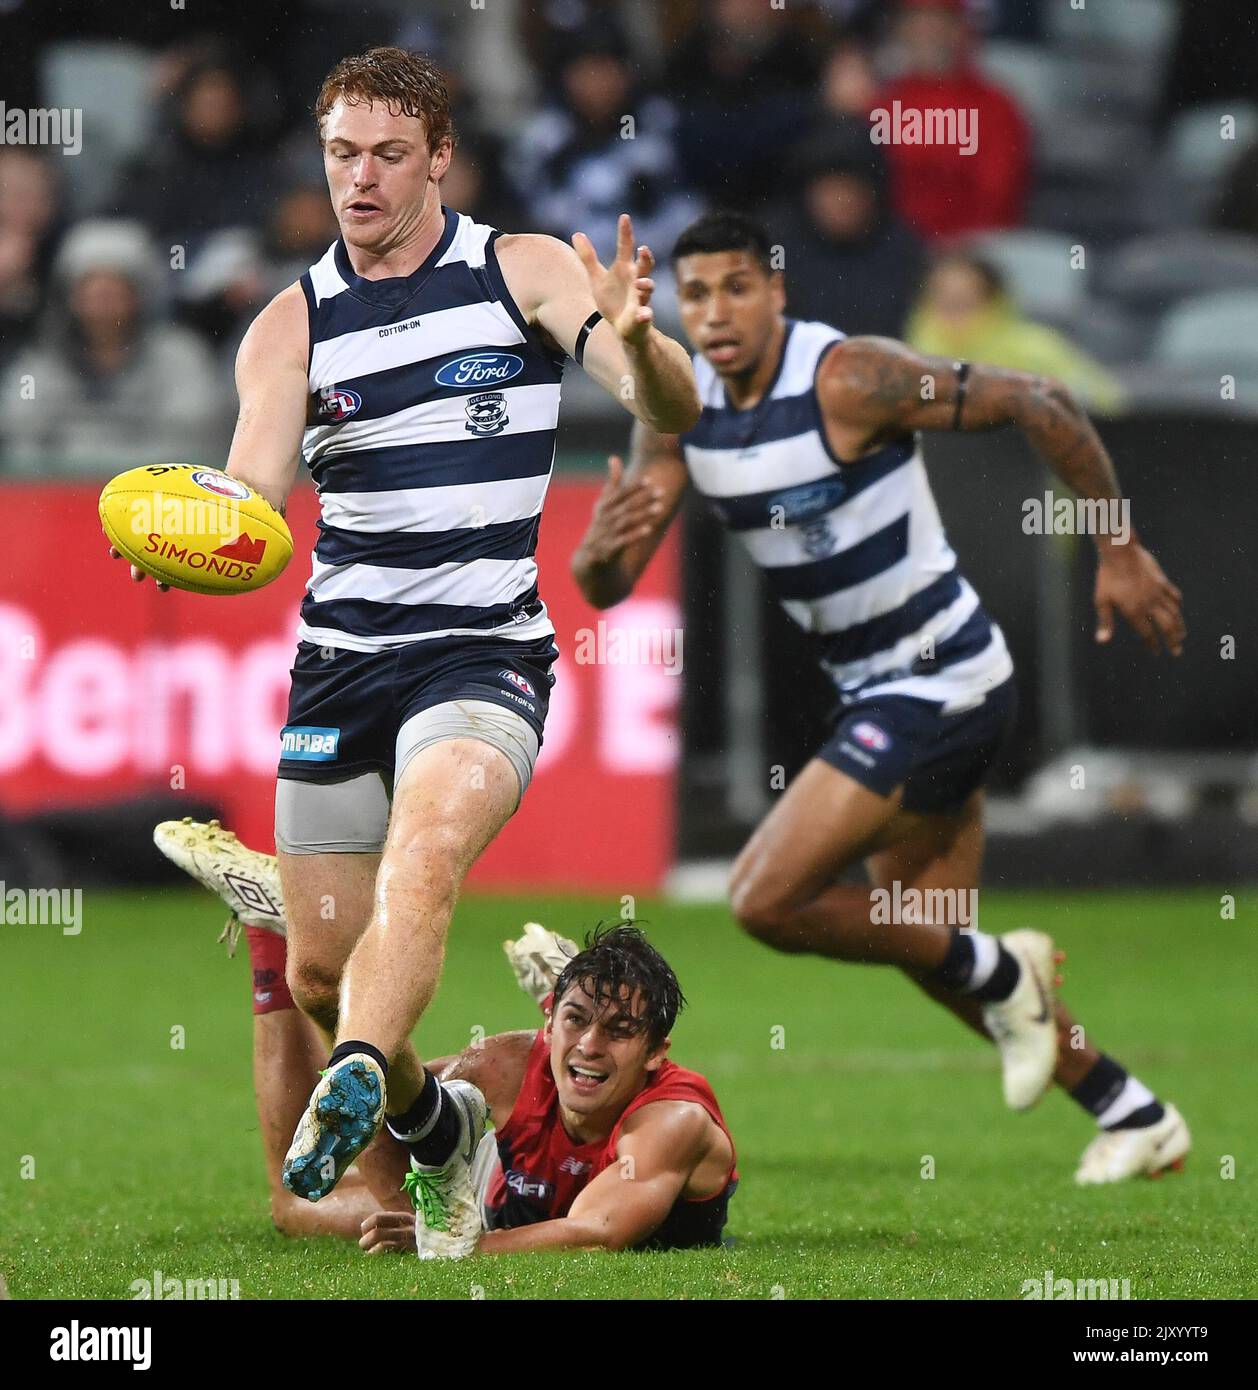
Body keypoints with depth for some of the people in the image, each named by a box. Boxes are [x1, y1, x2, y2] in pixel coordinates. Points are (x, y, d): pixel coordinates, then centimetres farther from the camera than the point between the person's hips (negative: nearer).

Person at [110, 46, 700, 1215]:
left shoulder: (525, 273, 1)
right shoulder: (293, 325, 7)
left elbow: (668, 411, -10)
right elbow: (248, 501, -4)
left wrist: (638, 342, -34)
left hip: (484, 652, -4)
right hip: (336, 662, 4)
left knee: (424, 855, -33)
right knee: (318, 970, 6)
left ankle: (352, 1088, -51)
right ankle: (416, 1104, 35)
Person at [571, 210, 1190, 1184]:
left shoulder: (849, 379, -21)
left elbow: (1037, 403, -16)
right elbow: (608, 586, -3)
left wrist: (1119, 552, -12)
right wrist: (600, 549, -28)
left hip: (939, 684, -9)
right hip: (875, 691, 9)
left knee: (767, 901, -15)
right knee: (926, 949, 17)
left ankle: (998, 974, 5)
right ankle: (1134, 1116, 32)